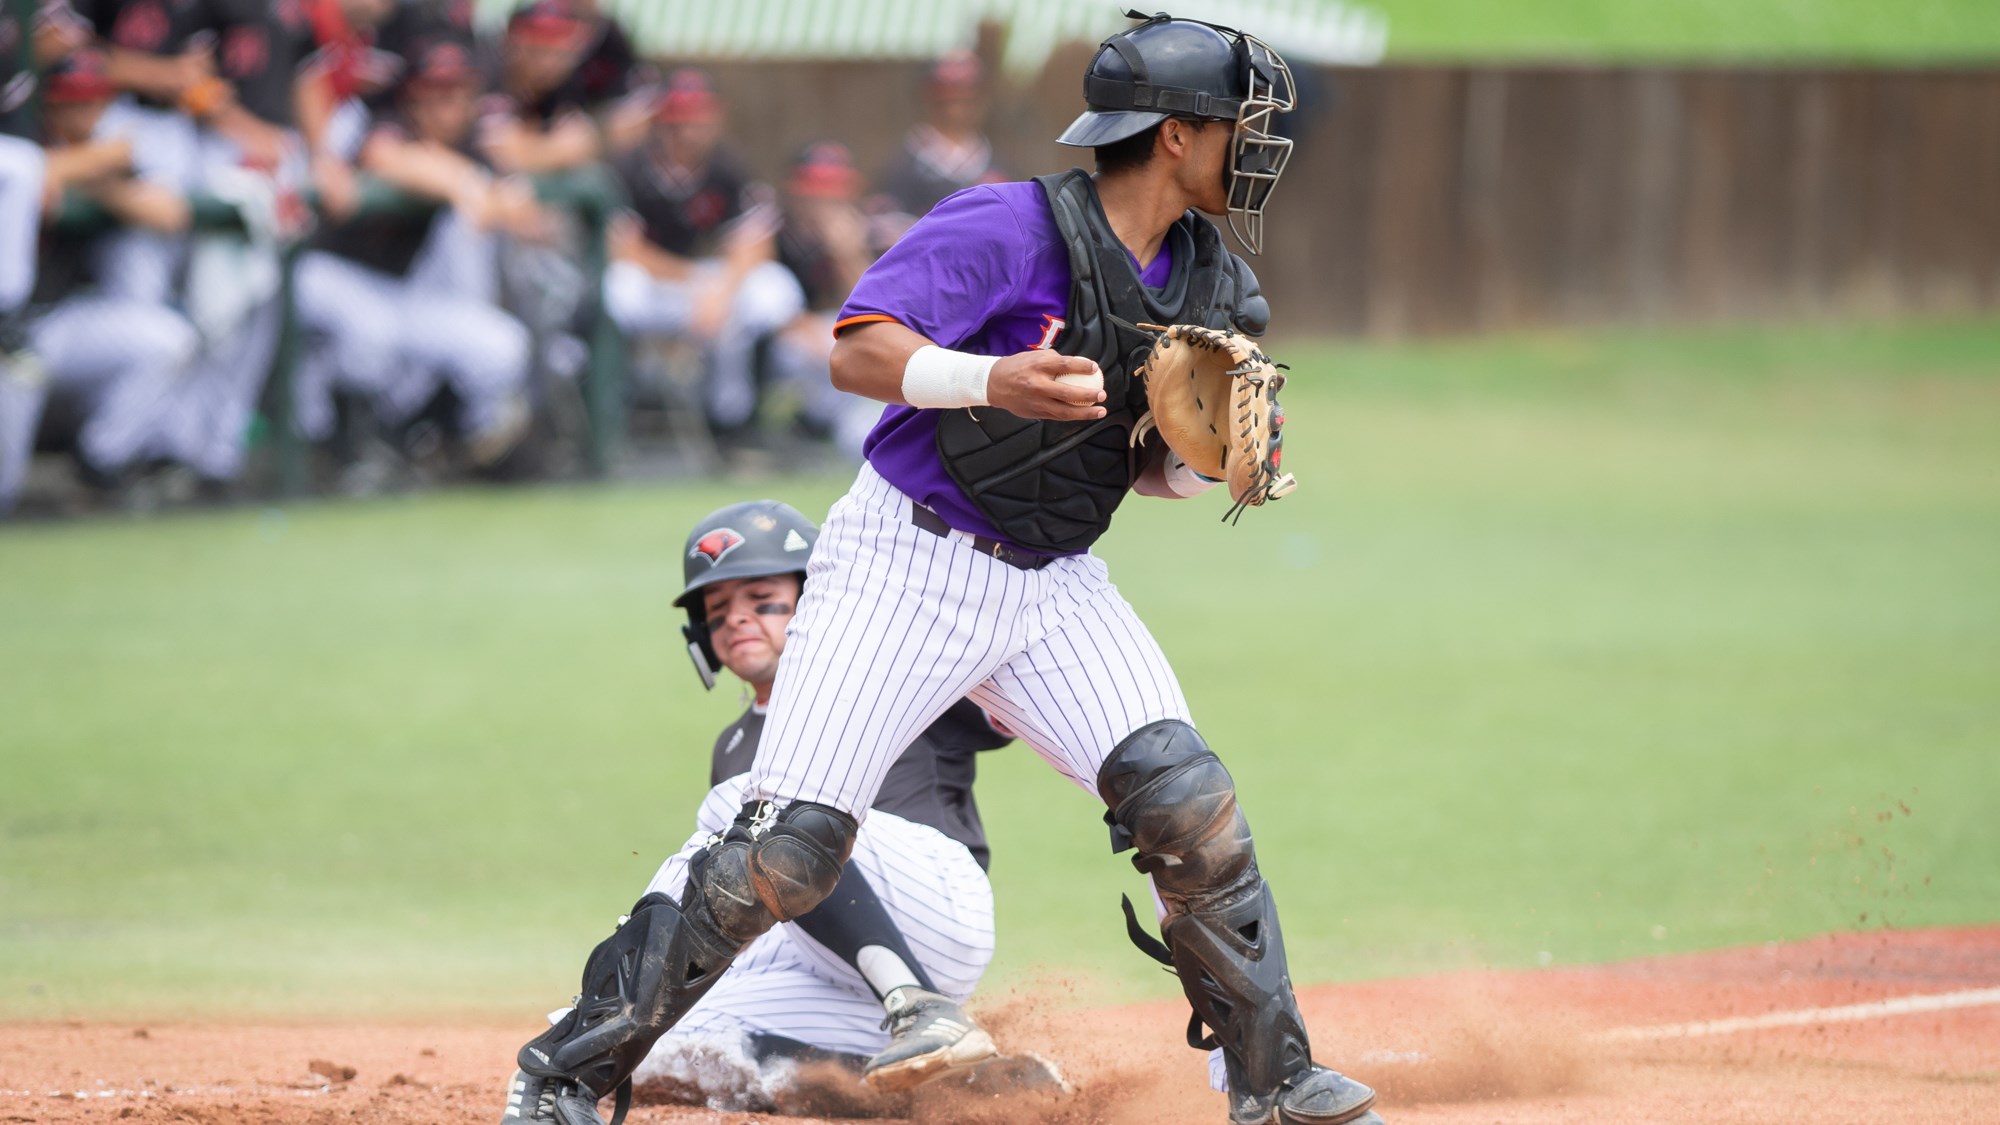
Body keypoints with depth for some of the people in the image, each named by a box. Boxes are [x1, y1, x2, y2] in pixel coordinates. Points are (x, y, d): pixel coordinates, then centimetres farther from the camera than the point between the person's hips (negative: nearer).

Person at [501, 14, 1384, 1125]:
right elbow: (859, 353, -23)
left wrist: (1211, 468, -6)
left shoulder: (1216, 288, 7)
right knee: (790, 848, -11)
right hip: (906, 564, -6)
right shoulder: (1009, 229, -16)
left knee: (1187, 801, -13)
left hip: (1053, 584, 6)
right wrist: (992, 379, -39)